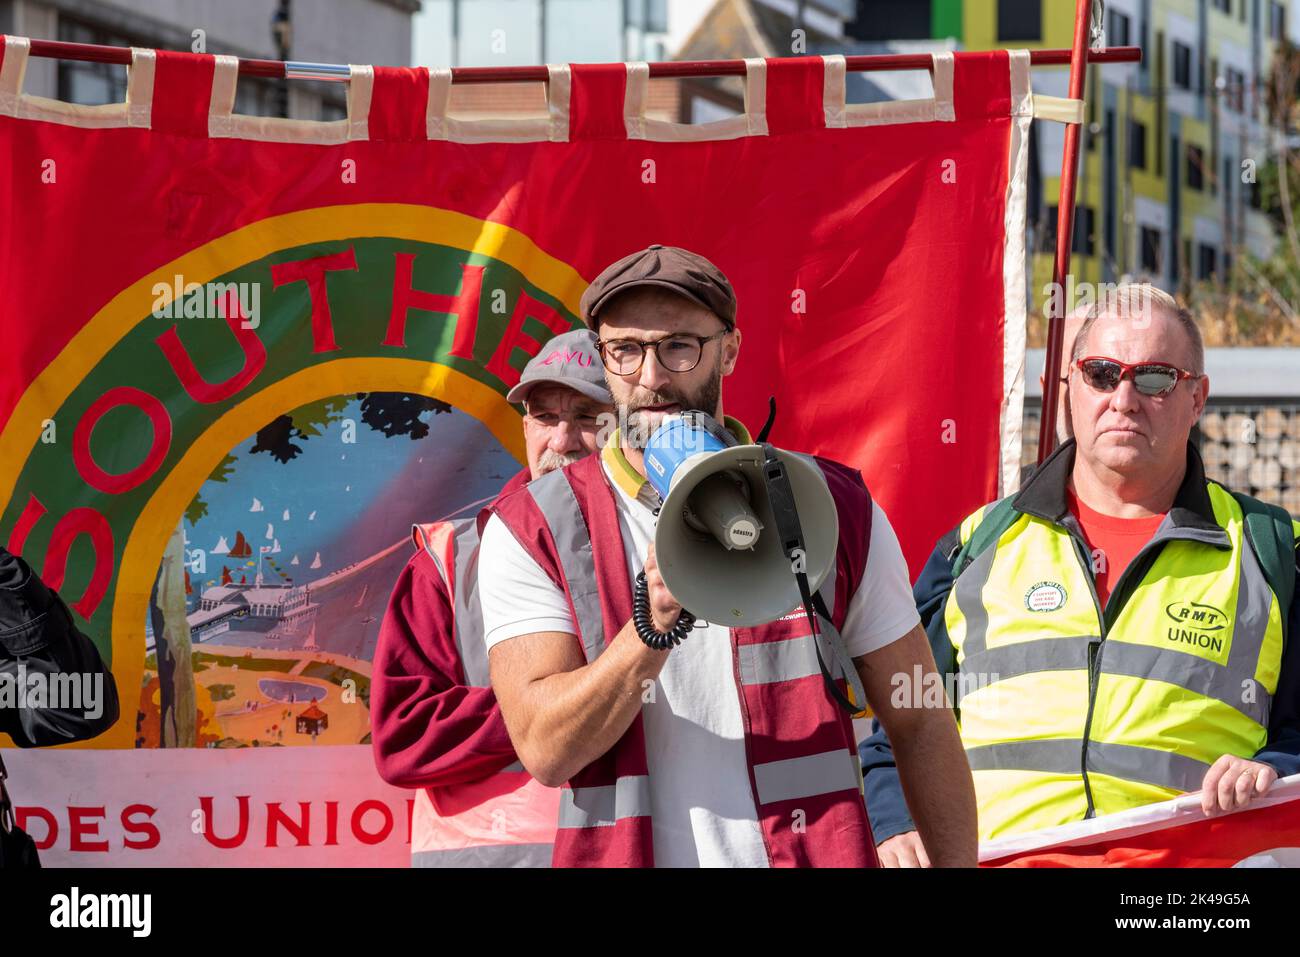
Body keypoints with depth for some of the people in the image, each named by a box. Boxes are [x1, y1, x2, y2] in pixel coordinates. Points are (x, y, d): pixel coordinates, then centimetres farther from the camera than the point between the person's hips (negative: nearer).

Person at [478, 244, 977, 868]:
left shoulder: (831, 509, 1)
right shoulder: (529, 530, -3)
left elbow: (920, 724, 4)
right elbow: (545, 750, -14)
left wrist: (958, 866, -5)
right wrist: (655, 627, -27)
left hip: (812, 854, 1)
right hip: (622, 856, 0)